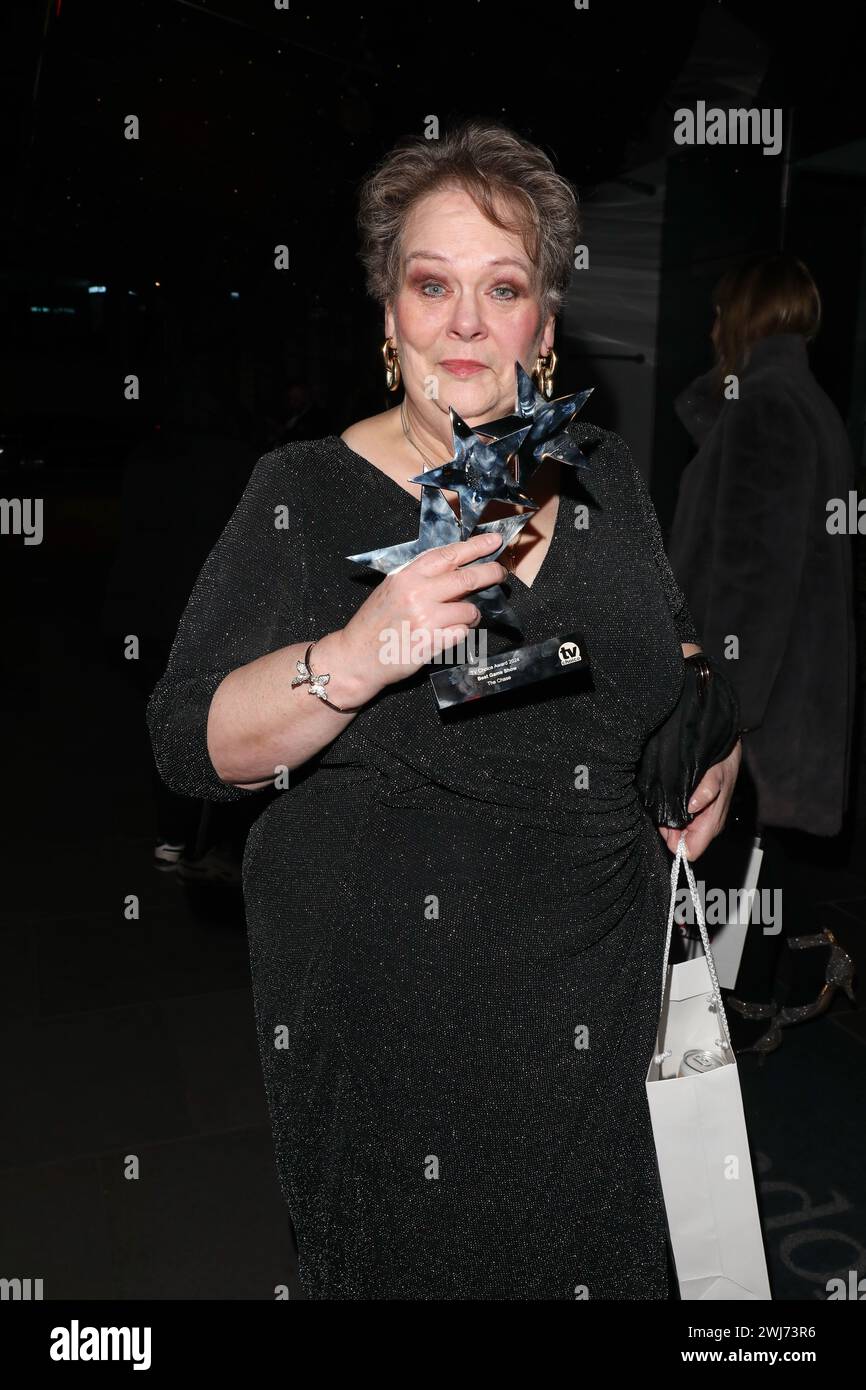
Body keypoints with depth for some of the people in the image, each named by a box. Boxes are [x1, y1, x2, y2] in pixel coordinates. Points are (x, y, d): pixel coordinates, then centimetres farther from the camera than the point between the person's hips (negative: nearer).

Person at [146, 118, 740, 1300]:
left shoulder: (602, 471, 3)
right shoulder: (305, 496, -10)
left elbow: (674, 641, 19)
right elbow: (192, 745, -15)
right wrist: (357, 657, -31)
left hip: (598, 1001, 4)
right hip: (385, 1014, -3)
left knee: (601, 1255, 19)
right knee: (405, 1261, 15)